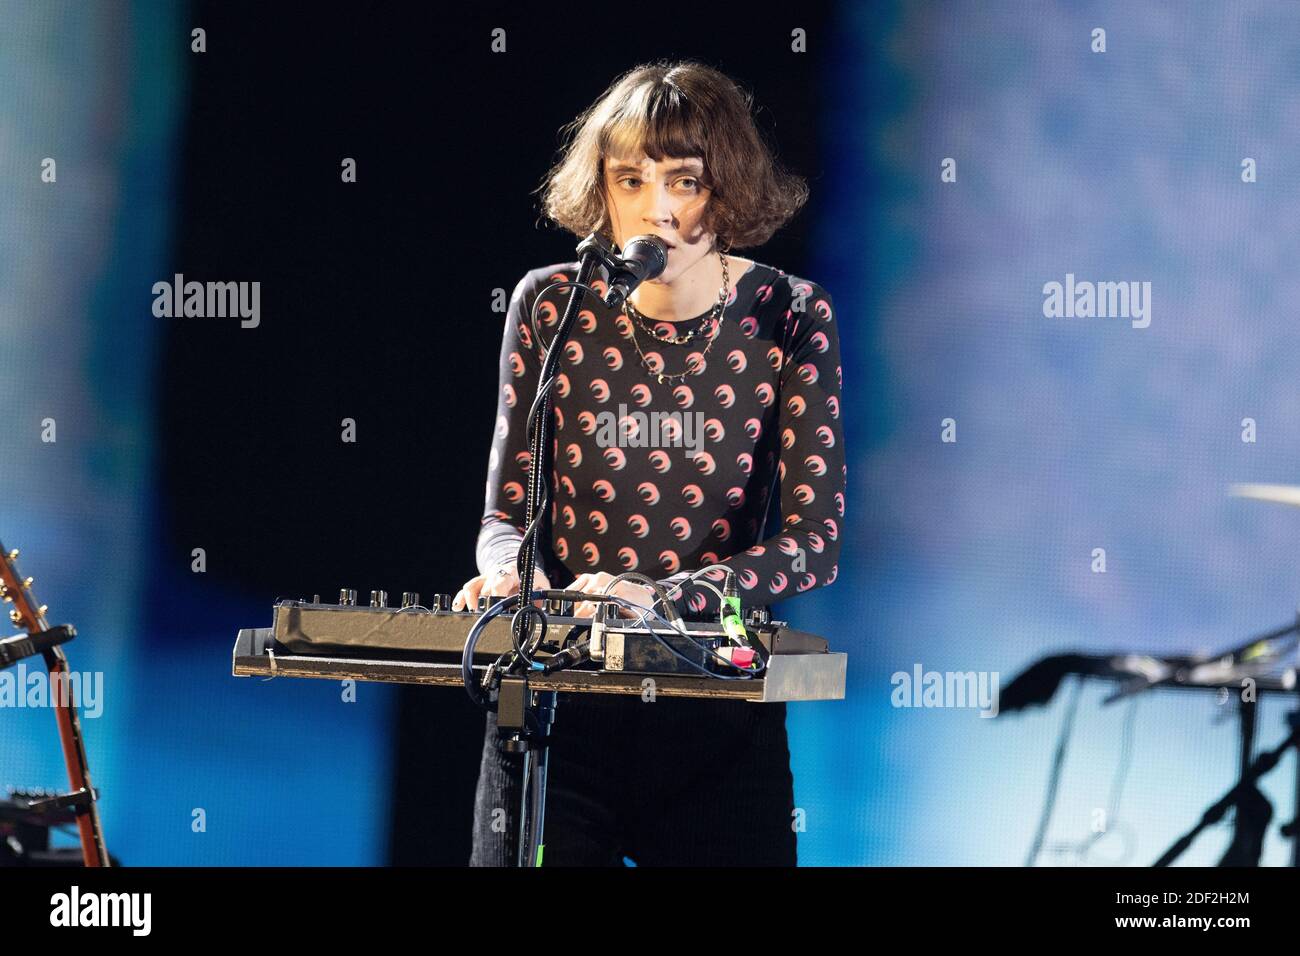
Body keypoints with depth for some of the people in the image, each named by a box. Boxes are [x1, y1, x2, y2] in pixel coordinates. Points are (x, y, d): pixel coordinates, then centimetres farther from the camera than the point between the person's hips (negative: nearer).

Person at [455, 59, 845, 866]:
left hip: (719, 705, -1)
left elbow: (815, 539, -9)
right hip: (553, 700, 1)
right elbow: (507, 505, 6)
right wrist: (508, 566, -18)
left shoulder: (787, 316, -3)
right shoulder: (553, 305, 1)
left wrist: (666, 595, -24)